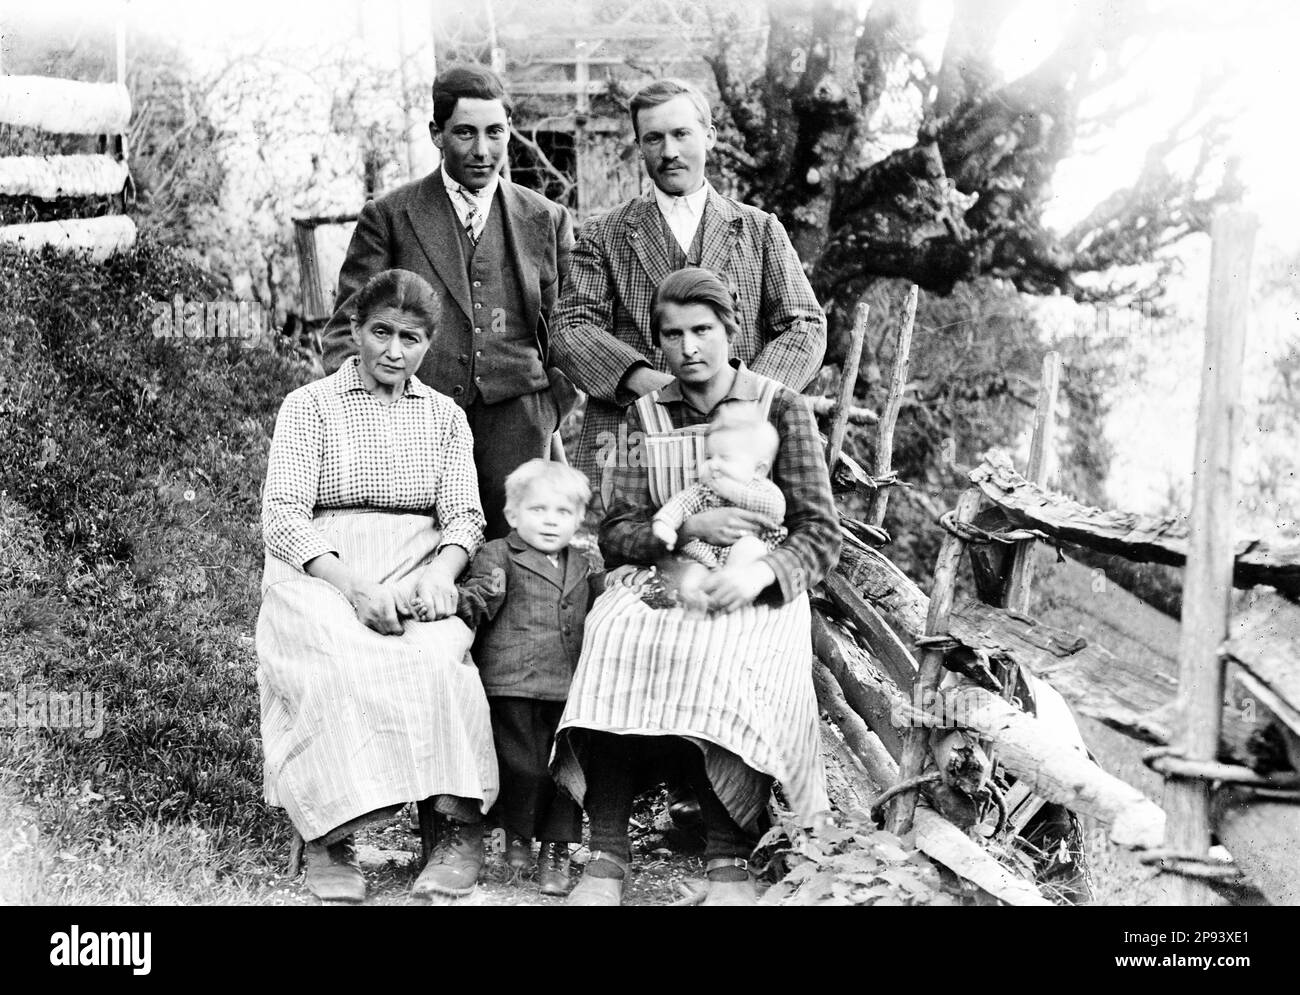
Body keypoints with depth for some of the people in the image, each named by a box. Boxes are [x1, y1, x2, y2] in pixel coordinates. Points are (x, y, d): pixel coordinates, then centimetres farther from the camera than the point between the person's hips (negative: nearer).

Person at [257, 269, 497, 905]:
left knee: (435, 655, -32)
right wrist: (354, 585, -20)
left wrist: (441, 572, -16)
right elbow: (282, 515, -3)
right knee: (341, 661, -35)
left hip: (417, 571, 2)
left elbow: (464, 516, 9)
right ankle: (329, 836, -27)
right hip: (320, 573, -2)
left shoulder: (445, 416, 20)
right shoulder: (310, 405, 10)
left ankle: (459, 826, -28)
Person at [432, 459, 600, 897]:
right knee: (522, 766, -2)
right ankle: (517, 836, 21)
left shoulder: (582, 567, 20)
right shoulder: (498, 556, 3)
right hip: (513, 686, -4)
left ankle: (556, 850, 14)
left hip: (567, 691, 5)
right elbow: (477, 599, -11)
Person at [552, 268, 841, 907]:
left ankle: (729, 861, -24)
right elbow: (616, 533, 6)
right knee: (616, 645, -30)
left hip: (755, 591, -2)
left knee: (717, 661, -35)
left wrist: (758, 573, -20)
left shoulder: (781, 408, 5)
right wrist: (685, 529, -14)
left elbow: (821, 534, 0)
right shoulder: (645, 416, 13)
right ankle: (607, 856, -26)